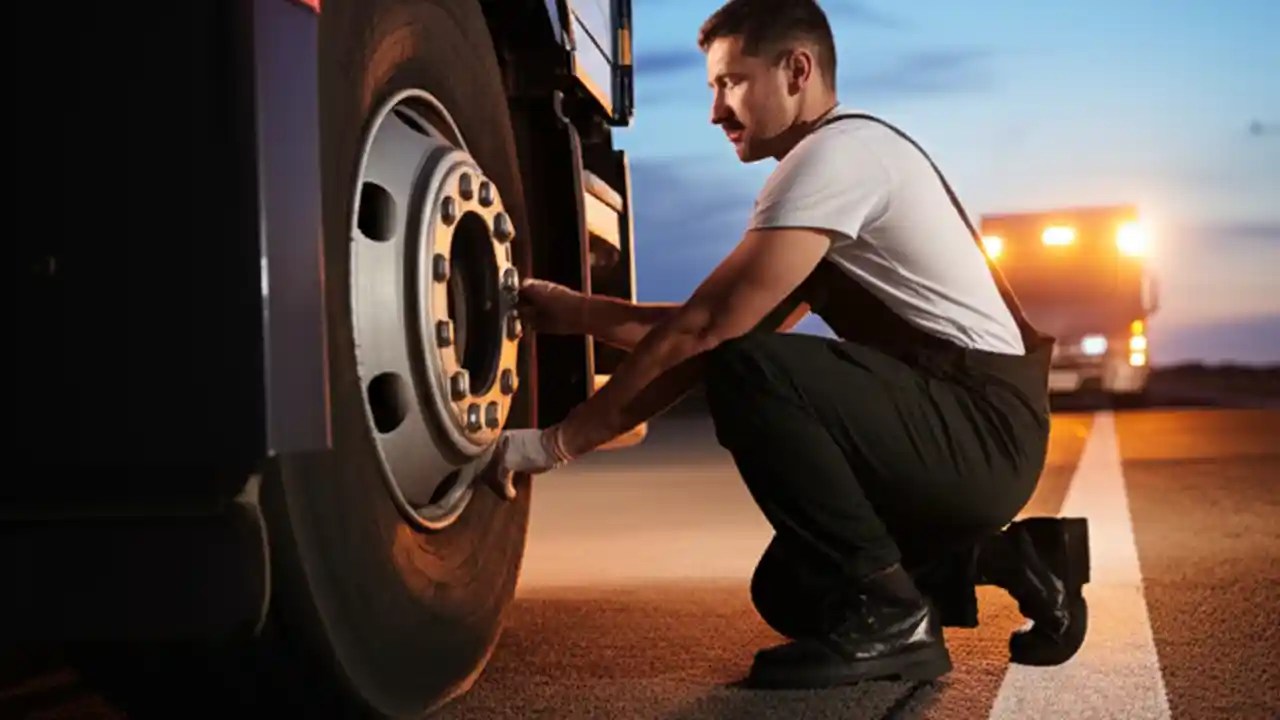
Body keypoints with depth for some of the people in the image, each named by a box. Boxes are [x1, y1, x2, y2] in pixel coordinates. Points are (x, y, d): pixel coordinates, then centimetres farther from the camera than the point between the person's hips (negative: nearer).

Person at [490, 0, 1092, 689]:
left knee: (743, 371, -26)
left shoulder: (838, 151, -14)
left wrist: (558, 441, -14)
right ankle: (1005, 559, 14)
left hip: (984, 428, -10)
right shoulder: (849, 158, 18)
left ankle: (885, 615, -14)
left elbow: (702, 333, -20)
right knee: (789, 593, 14)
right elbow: (715, 325, 17)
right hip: (973, 434, 10)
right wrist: (576, 310, 11)